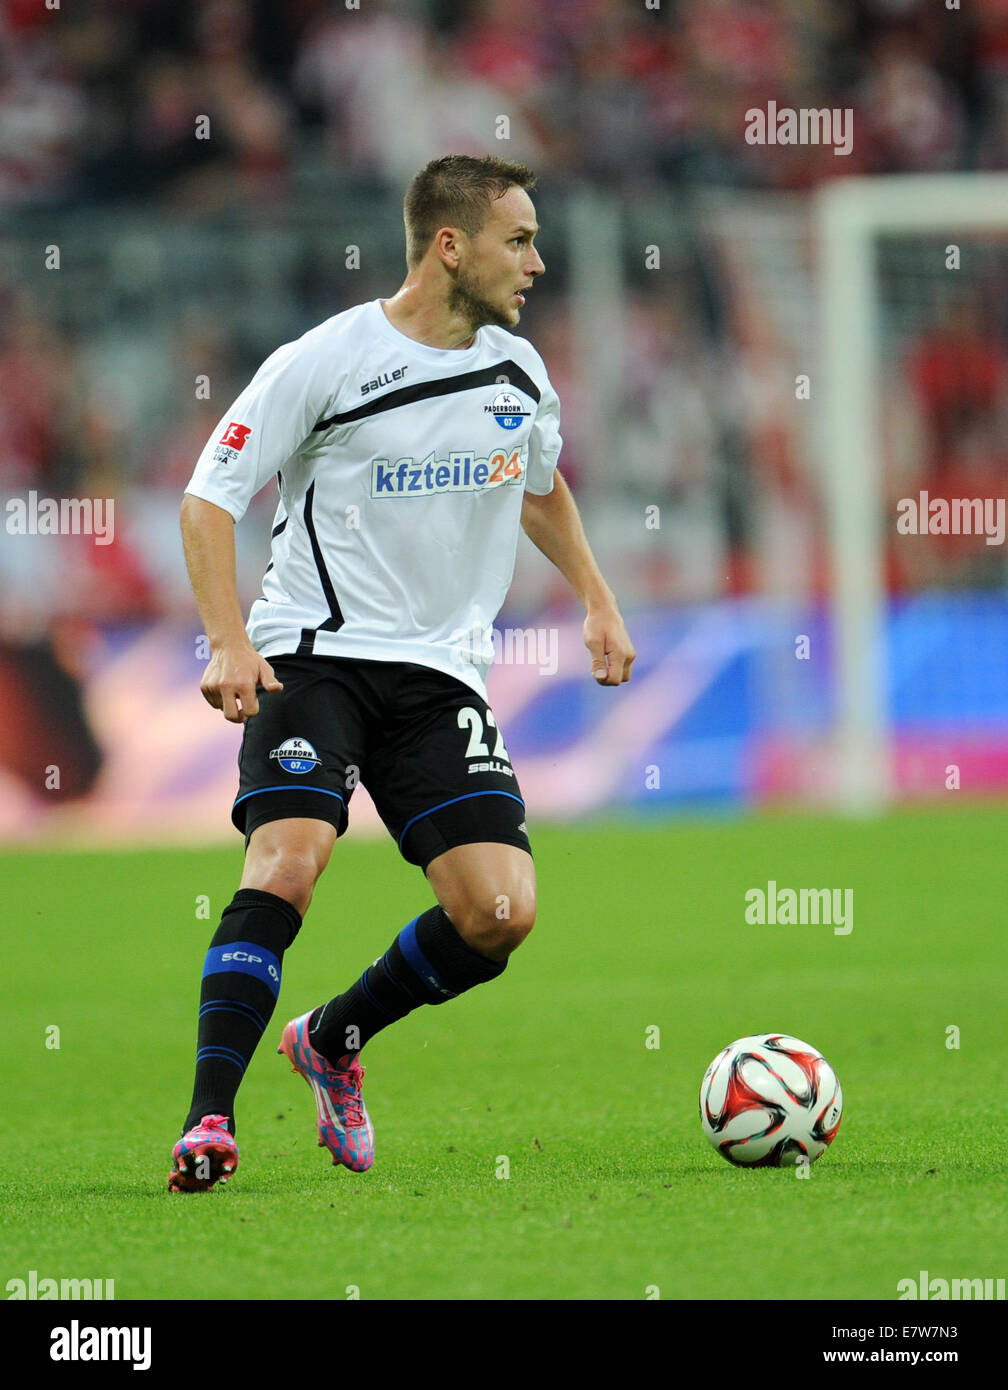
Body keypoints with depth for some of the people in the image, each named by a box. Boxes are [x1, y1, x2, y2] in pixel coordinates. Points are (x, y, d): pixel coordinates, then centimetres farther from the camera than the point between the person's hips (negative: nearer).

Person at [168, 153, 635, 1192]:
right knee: (288, 860, -27)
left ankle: (333, 1041, 16)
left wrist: (596, 600, 20)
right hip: (313, 655, -5)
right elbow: (210, 497, -7)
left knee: (501, 913, -10)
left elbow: (540, 486, 30)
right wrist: (230, 642, -19)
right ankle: (208, 1122, -26)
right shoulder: (323, 363, -10)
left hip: (442, 674, 5)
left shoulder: (519, 373, 8)